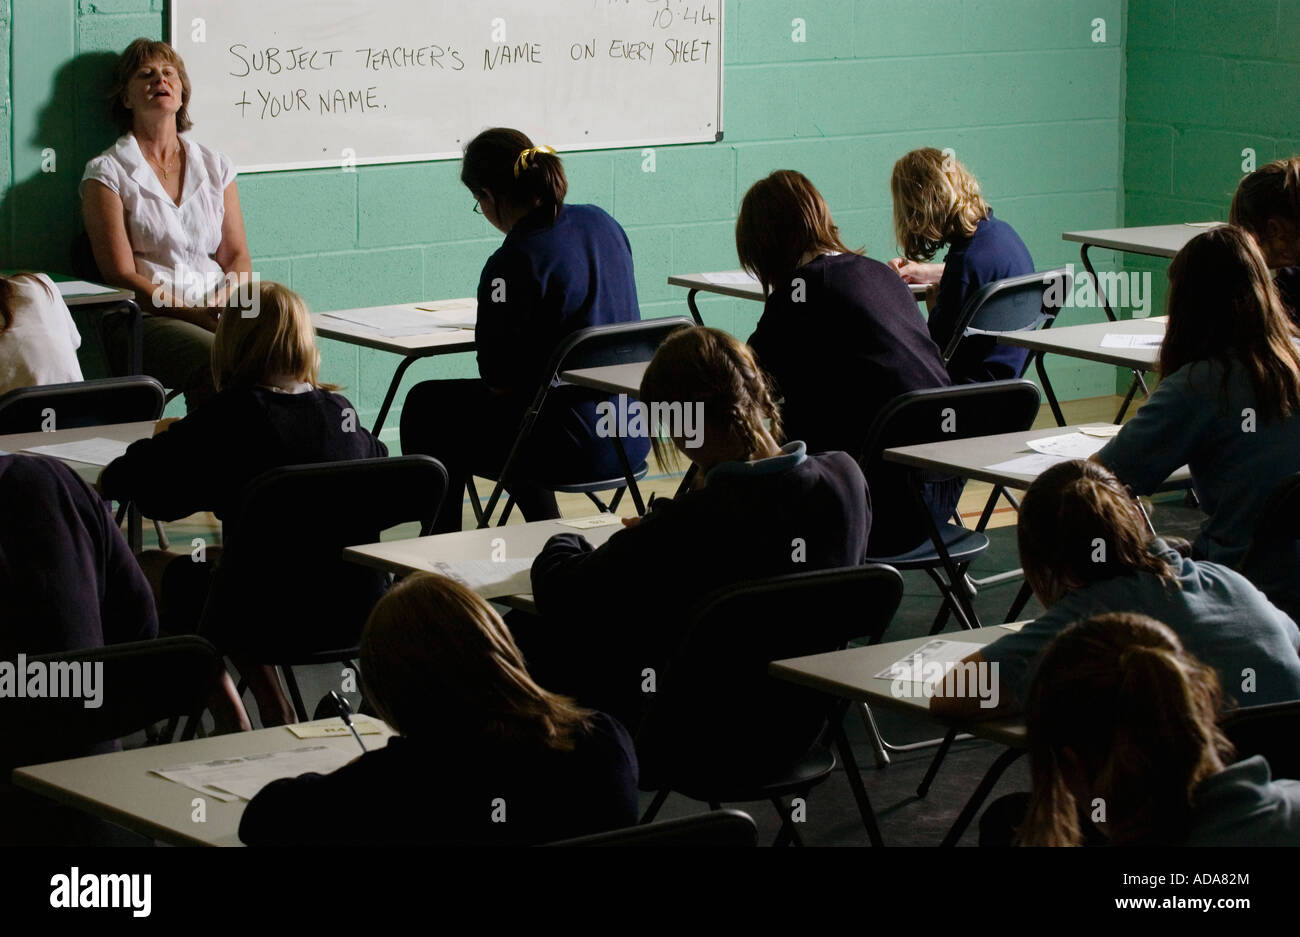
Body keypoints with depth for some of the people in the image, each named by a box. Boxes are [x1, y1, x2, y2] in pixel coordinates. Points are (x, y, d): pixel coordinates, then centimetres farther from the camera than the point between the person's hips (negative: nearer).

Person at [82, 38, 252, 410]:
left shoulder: (214, 166, 19)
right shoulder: (107, 172, 5)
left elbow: (238, 256, 15)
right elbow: (121, 276, -4)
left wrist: (225, 301, -8)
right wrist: (195, 313, -16)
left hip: (219, 313, 4)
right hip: (146, 320, -4)